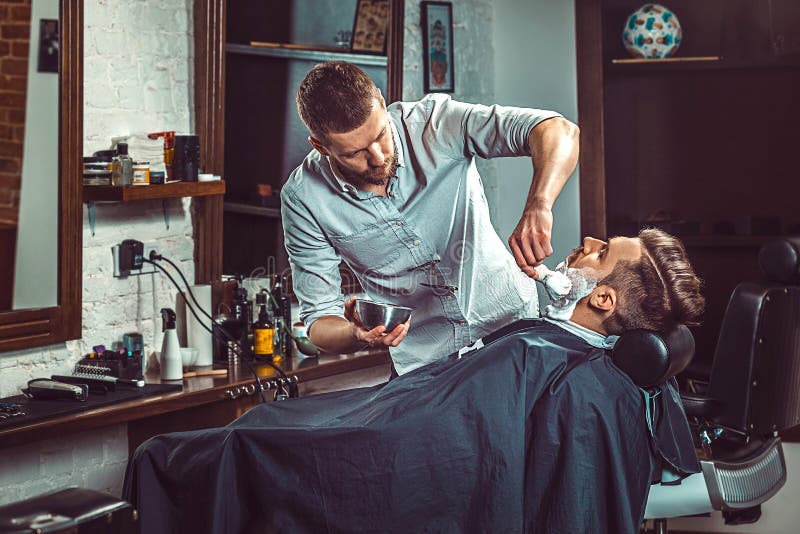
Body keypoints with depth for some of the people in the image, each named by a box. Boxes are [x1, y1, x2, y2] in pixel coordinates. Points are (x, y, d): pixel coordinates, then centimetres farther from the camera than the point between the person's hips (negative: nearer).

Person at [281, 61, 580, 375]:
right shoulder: (303, 200, -14)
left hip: (510, 322, -2)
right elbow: (319, 319, -9)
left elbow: (557, 131, -23)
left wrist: (538, 208, -42)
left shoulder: (433, 122, -17)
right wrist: (357, 335, -33)